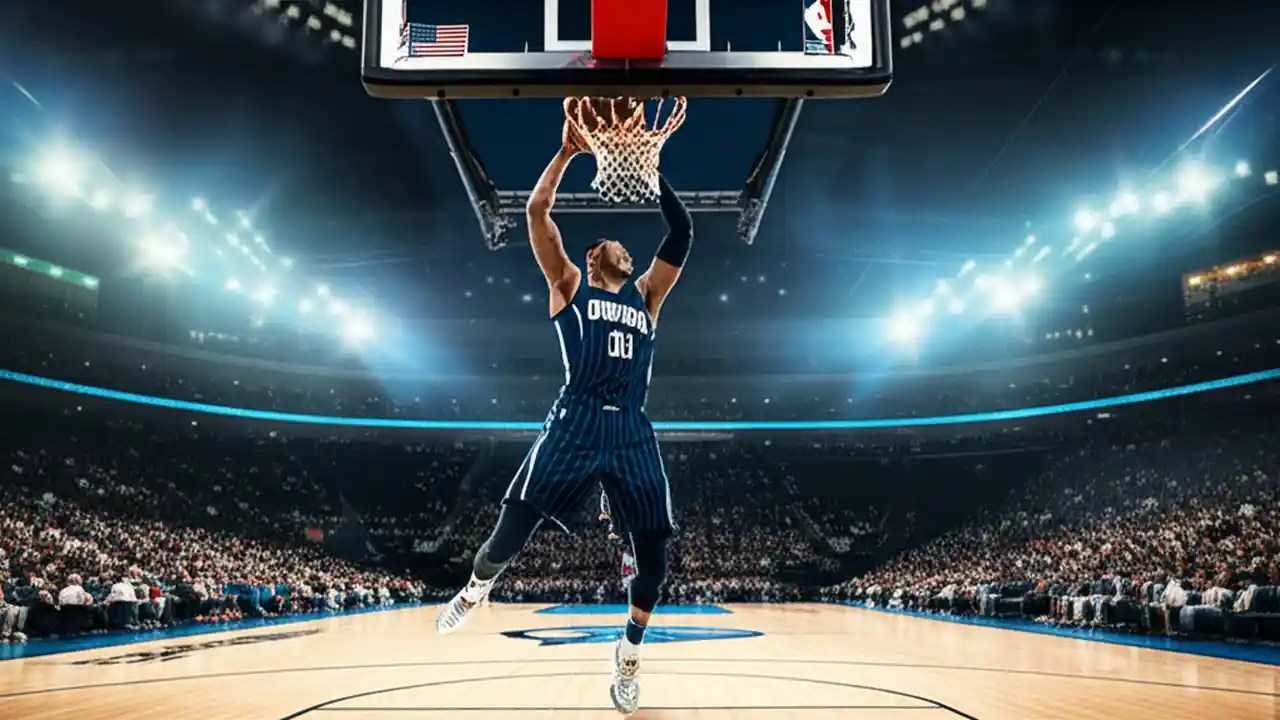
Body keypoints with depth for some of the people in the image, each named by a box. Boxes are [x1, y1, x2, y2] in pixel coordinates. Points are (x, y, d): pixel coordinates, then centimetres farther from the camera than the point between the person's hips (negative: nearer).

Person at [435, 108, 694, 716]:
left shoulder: (647, 295, 23)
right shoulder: (569, 287, 16)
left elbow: (682, 233, 17)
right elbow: (537, 213, 7)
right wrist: (567, 152, 7)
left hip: (632, 430, 3)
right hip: (576, 422, -3)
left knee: (653, 550, 0)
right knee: (512, 531, -2)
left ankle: (628, 655, 22)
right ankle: (475, 591, 32)